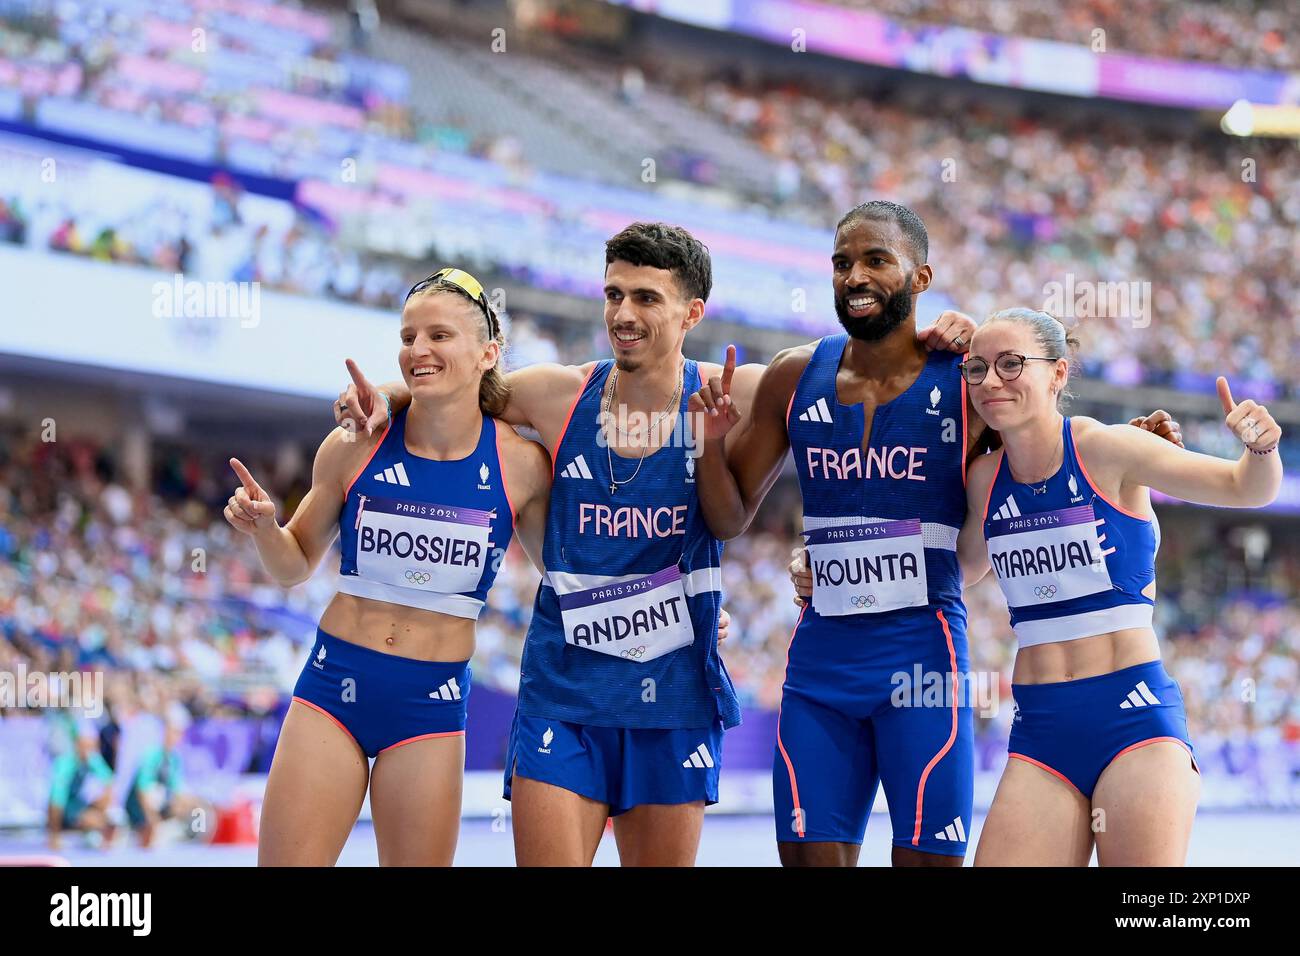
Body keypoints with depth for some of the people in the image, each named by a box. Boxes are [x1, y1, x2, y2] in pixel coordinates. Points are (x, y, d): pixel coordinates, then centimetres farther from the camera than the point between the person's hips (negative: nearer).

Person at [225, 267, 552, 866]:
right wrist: (262, 527, -10)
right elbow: (295, 566, 11)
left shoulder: (521, 464, -4)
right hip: (332, 685, 1)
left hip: (432, 703, 0)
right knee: (285, 861, -3)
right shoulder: (355, 447, -2)